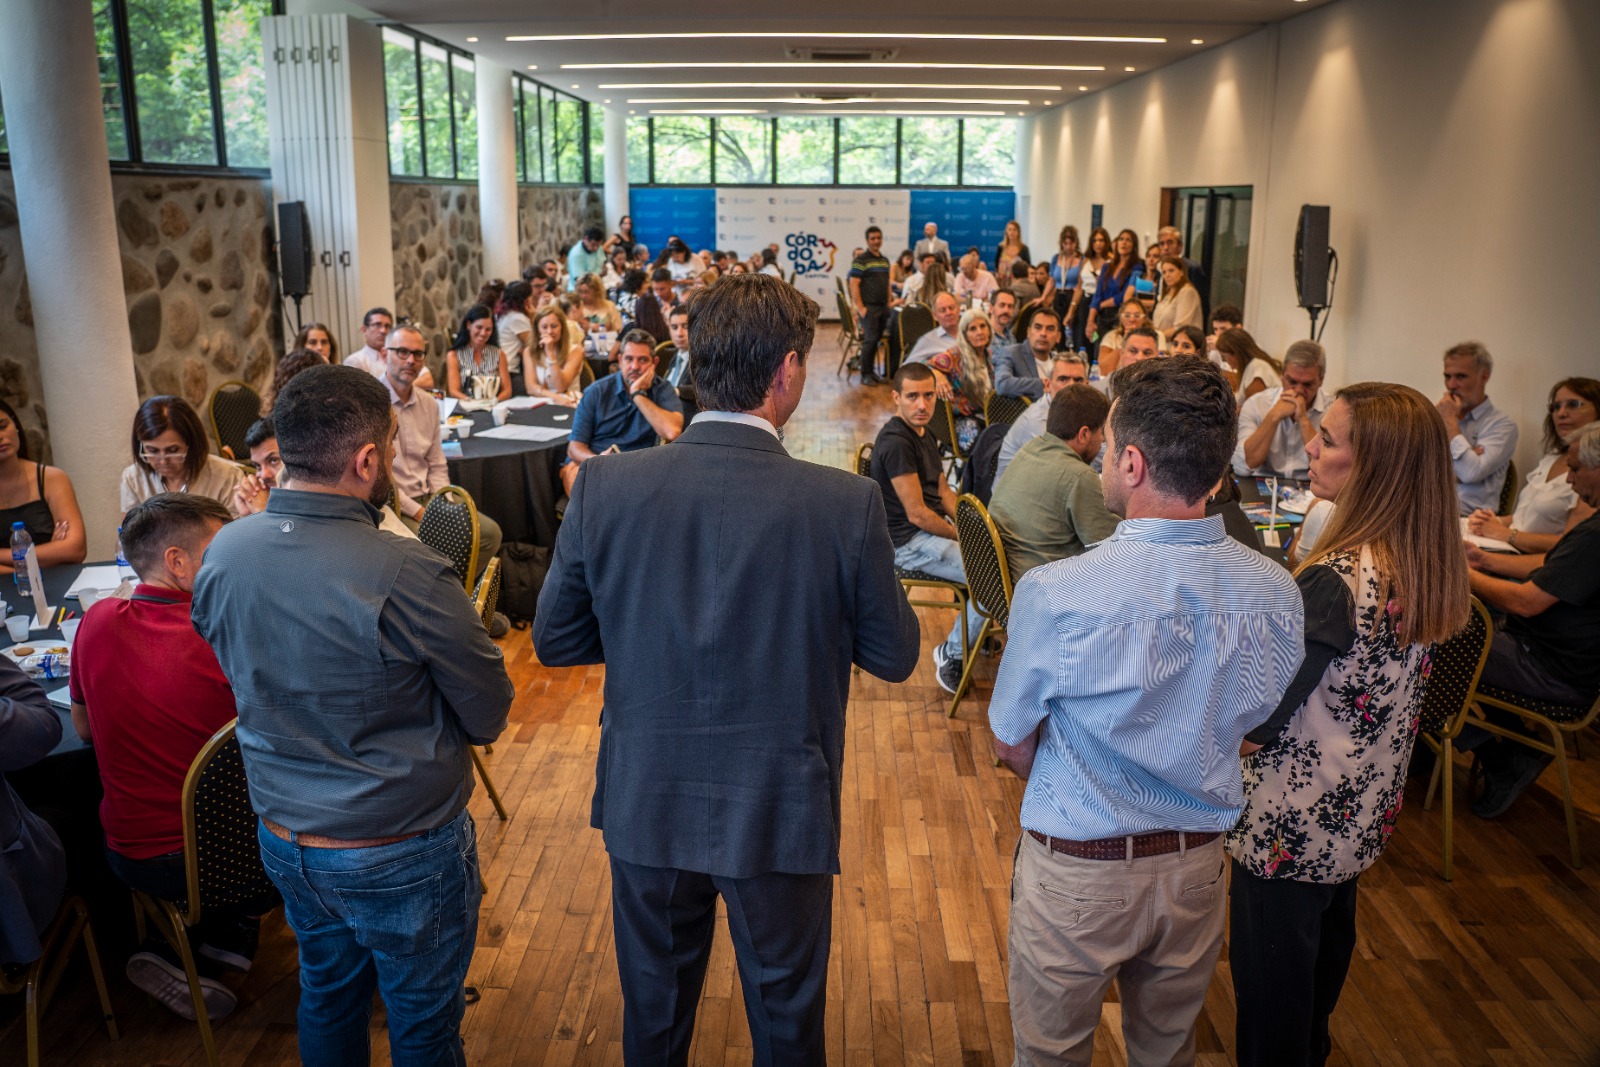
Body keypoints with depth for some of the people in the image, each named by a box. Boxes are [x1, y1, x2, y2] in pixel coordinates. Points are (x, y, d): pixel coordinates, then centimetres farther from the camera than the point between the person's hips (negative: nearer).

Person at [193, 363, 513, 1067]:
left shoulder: (221, 554, -9)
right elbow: (488, 716, -18)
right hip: (402, 860, -6)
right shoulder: (406, 575, -30)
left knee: (327, 998, 28)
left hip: (283, 843, 6)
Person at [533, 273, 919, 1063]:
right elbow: (894, 656, -8)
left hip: (646, 804, 2)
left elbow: (554, 642, -4)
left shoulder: (604, 487, -15)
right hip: (782, 812, -2)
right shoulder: (846, 503, -21)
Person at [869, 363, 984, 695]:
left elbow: (943, 491, 15)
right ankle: (951, 654, -4)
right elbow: (917, 514, -22)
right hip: (909, 542, -10)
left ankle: (977, 629, 24)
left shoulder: (923, 434, 11)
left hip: (935, 527, 10)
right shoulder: (895, 443, -21)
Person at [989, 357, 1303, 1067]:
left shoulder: (1054, 594, -27)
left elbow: (1012, 743, -11)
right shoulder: (1276, 592, -13)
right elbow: (1248, 723, 3)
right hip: (1197, 866, 4)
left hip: (1076, 871, -4)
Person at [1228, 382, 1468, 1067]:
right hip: (1365, 814, 9)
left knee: (1273, 984, 12)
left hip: (1292, 825, -9)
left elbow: (1255, 720, -27)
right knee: (1326, 952, 29)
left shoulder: (1335, 581, -30)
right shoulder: (1426, 566, -4)